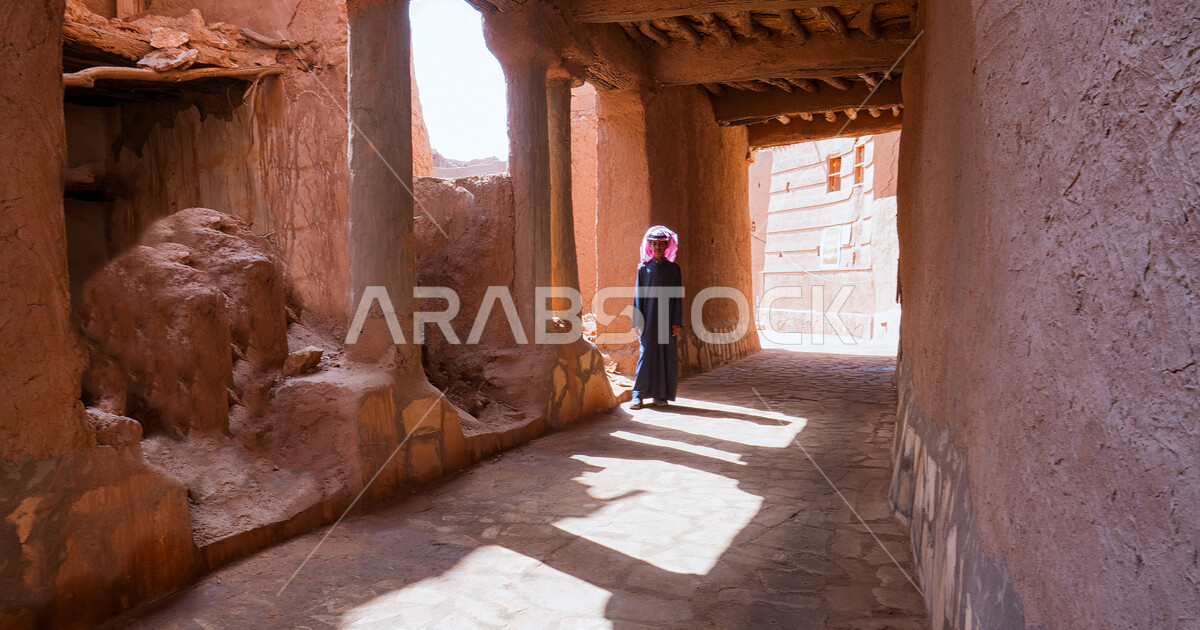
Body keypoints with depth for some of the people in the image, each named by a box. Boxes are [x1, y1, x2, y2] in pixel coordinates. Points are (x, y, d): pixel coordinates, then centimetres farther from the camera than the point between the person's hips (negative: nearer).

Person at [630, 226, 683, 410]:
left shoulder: (674, 269, 6)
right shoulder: (644, 268, 5)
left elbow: (678, 297, 4)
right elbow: (638, 296, 4)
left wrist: (677, 323, -4)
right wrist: (638, 322, -3)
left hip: (667, 319, 1)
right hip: (649, 319, -1)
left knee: (667, 355, 2)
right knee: (646, 353, -5)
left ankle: (661, 395, 11)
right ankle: (639, 395, -3)